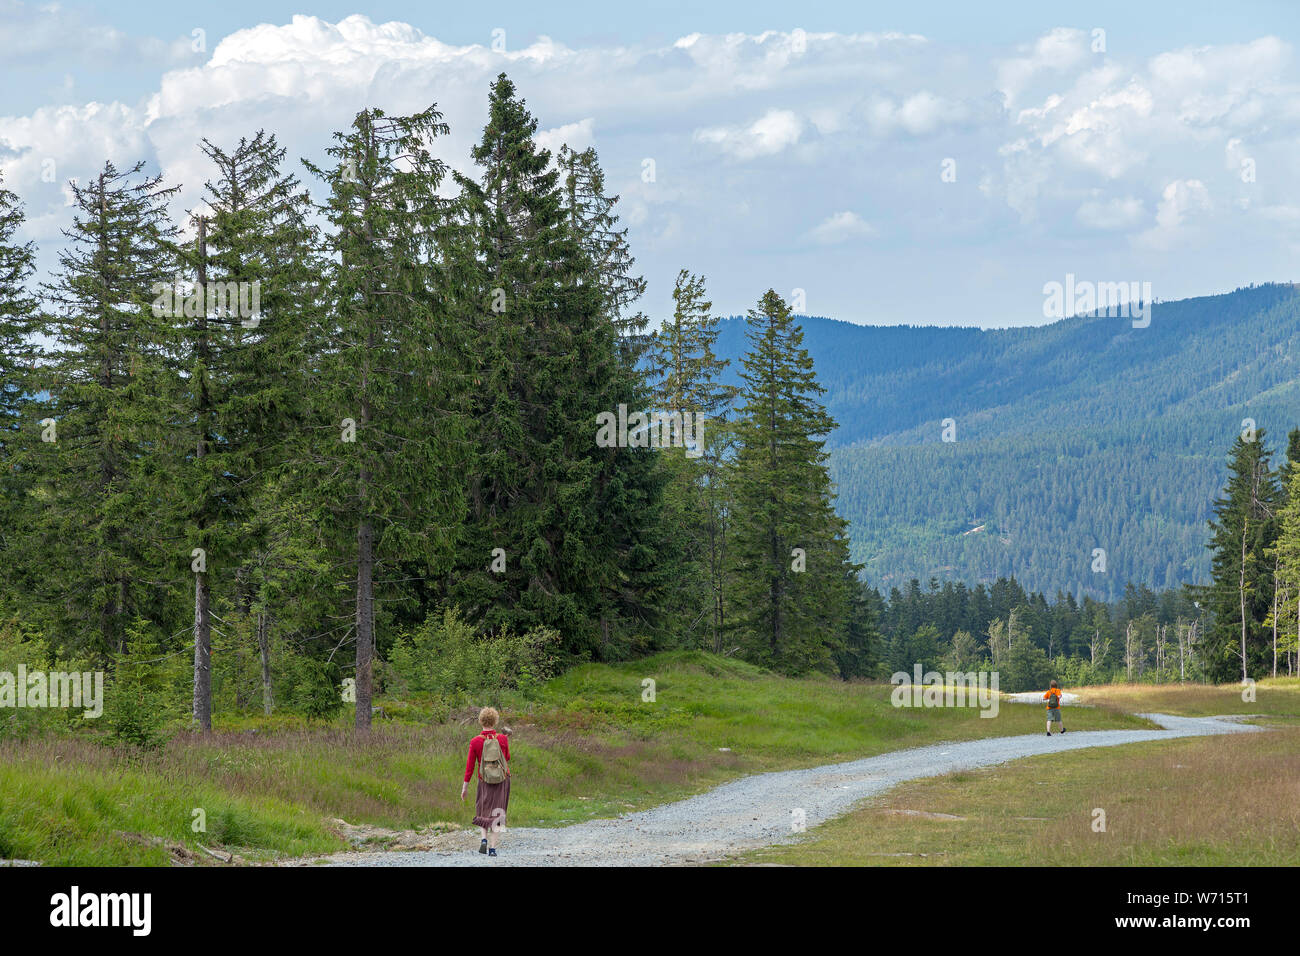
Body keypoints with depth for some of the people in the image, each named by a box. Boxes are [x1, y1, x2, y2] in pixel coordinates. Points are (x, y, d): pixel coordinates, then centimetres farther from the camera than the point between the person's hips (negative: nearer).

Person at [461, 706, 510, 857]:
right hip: (503, 781, 0)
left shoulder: (475, 742, -11)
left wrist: (464, 788, 0)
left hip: (485, 782, 0)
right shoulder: (502, 739, -9)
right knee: (497, 814, 7)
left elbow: (469, 766, -7)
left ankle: (484, 839, -5)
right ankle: (492, 847, -1)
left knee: (483, 813, 18)